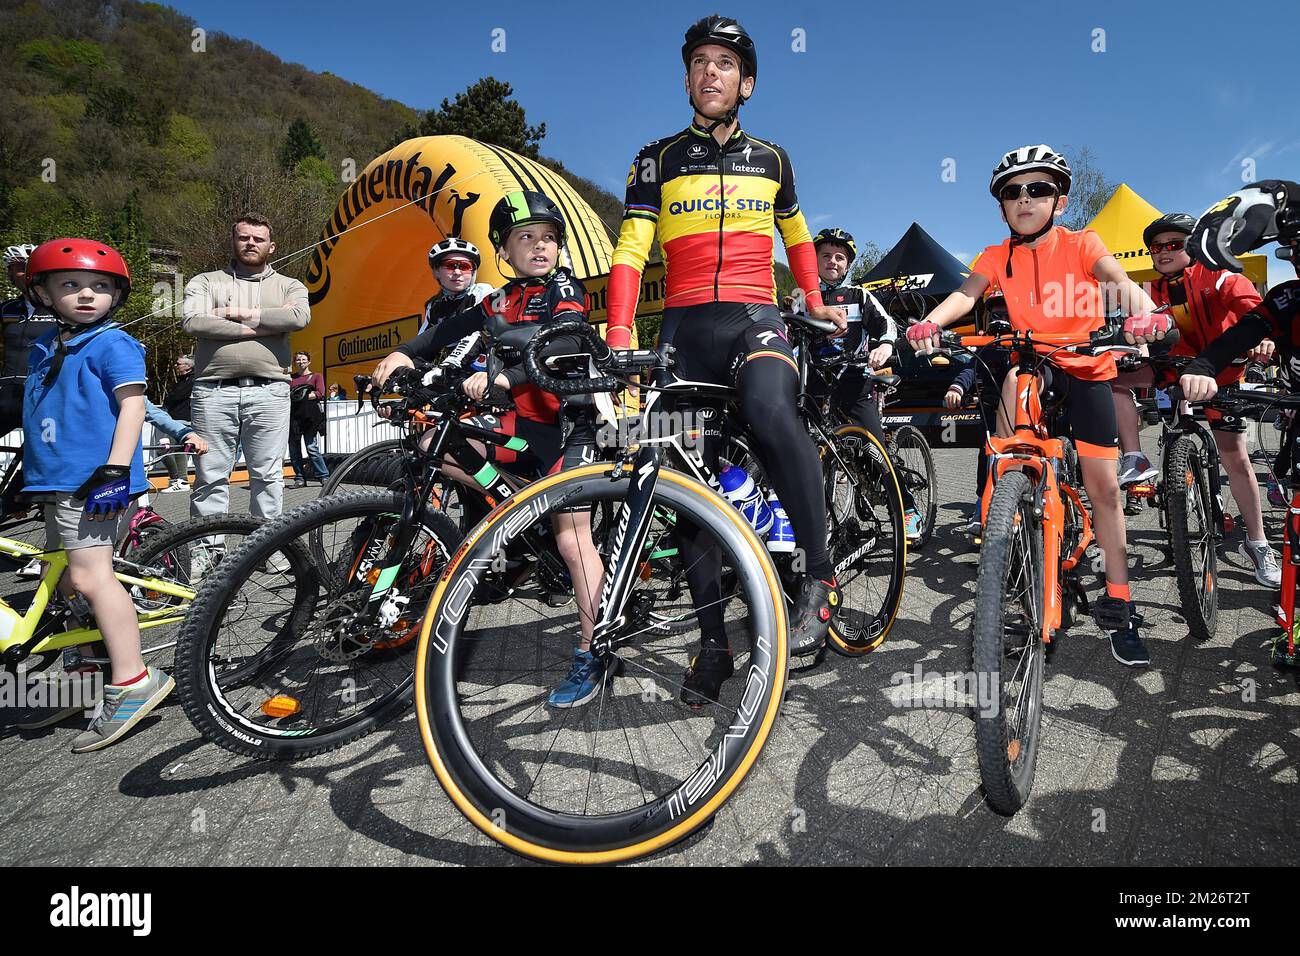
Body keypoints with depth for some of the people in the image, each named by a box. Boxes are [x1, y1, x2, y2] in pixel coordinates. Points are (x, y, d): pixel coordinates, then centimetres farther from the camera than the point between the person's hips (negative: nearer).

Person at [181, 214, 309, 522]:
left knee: (268, 476, 2)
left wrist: (240, 312, -6)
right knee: (210, 477, 1)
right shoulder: (206, 282, 15)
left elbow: (299, 317, -7)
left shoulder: (289, 286, 16)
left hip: (268, 392, 0)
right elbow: (193, 322, -4)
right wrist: (261, 326, -7)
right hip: (214, 392, 0)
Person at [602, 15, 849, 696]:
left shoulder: (771, 159, 16)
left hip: (755, 319, 0)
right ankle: (713, 641, 10)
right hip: (685, 329, 1)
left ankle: (820, 575, -20)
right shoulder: (658, 160, 10)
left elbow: (795, 235, 31)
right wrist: (618, 338, -14)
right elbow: (630, 251, -1)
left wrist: (815, 301, 21)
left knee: (770, 410, -36)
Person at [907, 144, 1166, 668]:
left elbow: (1116, 275, -26)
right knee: (1016, 377, -33)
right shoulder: (998, 257, -3)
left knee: (1103, 486, -2)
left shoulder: (1080, 244, -8)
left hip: (1087, 368, -2)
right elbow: (966, 293, -21)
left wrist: (1141, 306, -50)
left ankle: (1118, 604, 10)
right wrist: (930, 323, -43)